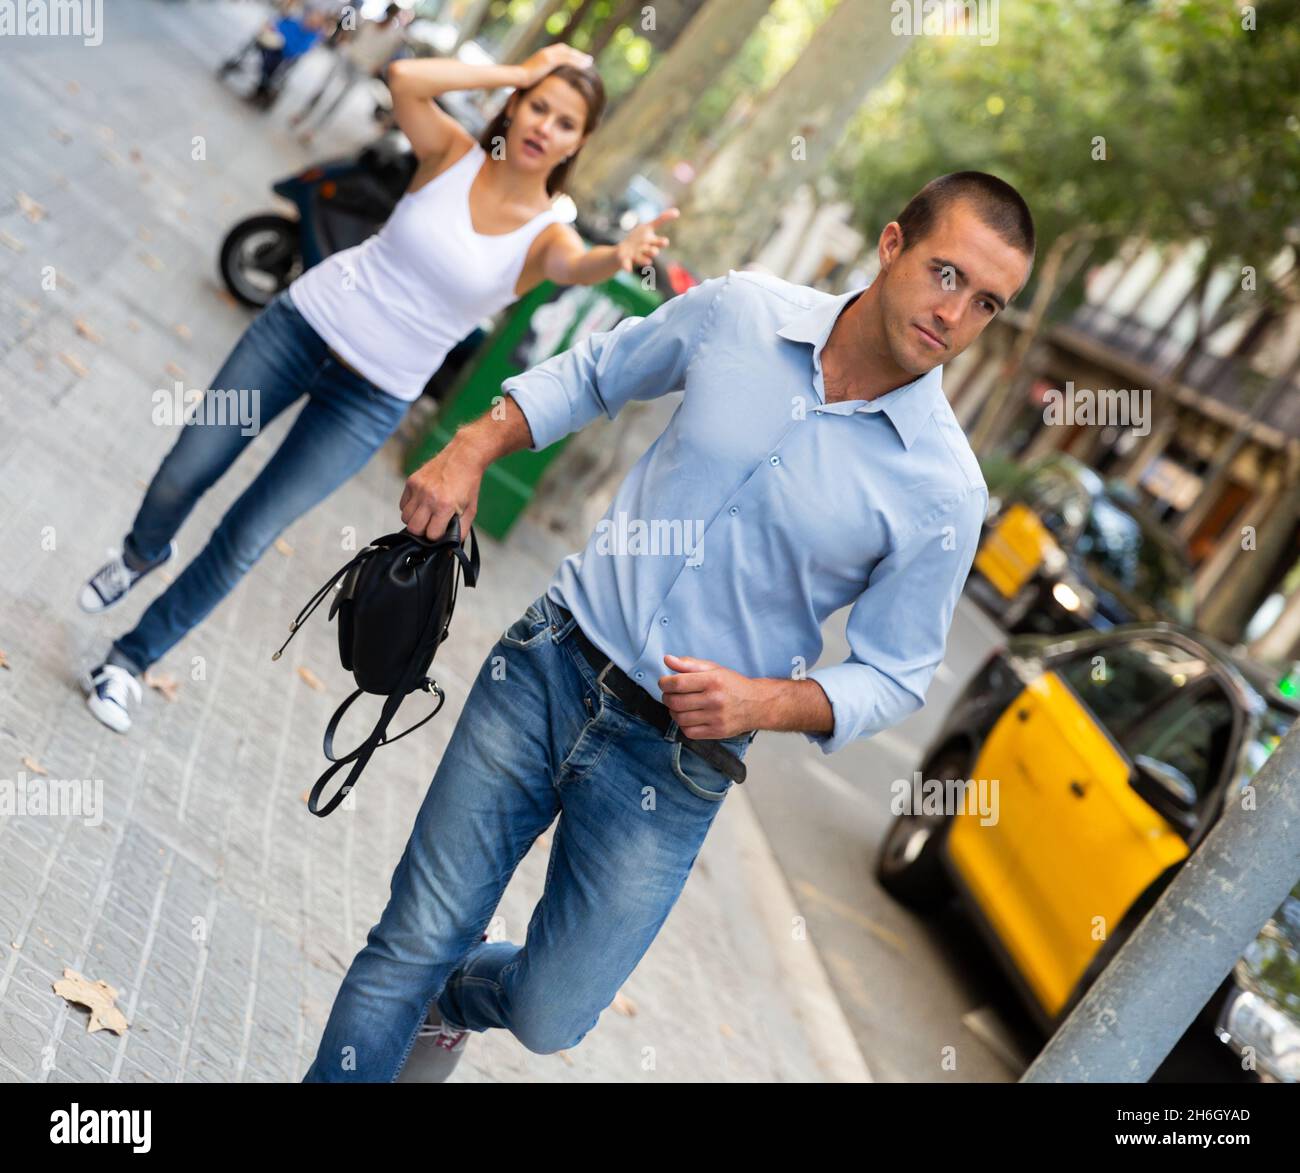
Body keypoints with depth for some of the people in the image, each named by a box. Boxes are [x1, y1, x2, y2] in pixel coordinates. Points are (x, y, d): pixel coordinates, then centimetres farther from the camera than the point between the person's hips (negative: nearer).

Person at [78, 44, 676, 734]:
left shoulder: (545, 236, -9)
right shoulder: (453, 154, -5)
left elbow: (579, 268, -34)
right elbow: (404, 77, -22)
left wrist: (619, 257, -57)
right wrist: (514, 72, -17)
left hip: (370, 400, -1)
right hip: (303, 322, 1)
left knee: (244, 540, 0)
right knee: (182, 476, 7)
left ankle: (131, 660, 21)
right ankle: (142, 555, 45)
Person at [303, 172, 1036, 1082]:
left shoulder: (944, 492, -10)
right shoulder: (740, 311, -4)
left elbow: (895, 675, -2)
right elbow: (589, 376, 12)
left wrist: (762, 702, -19)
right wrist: (468, 454, 0)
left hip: (676, 757, -1)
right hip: (549, 665, 1)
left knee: (547, 1017, 6)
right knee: (413, 944, 3)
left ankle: (453, 1002, 40)